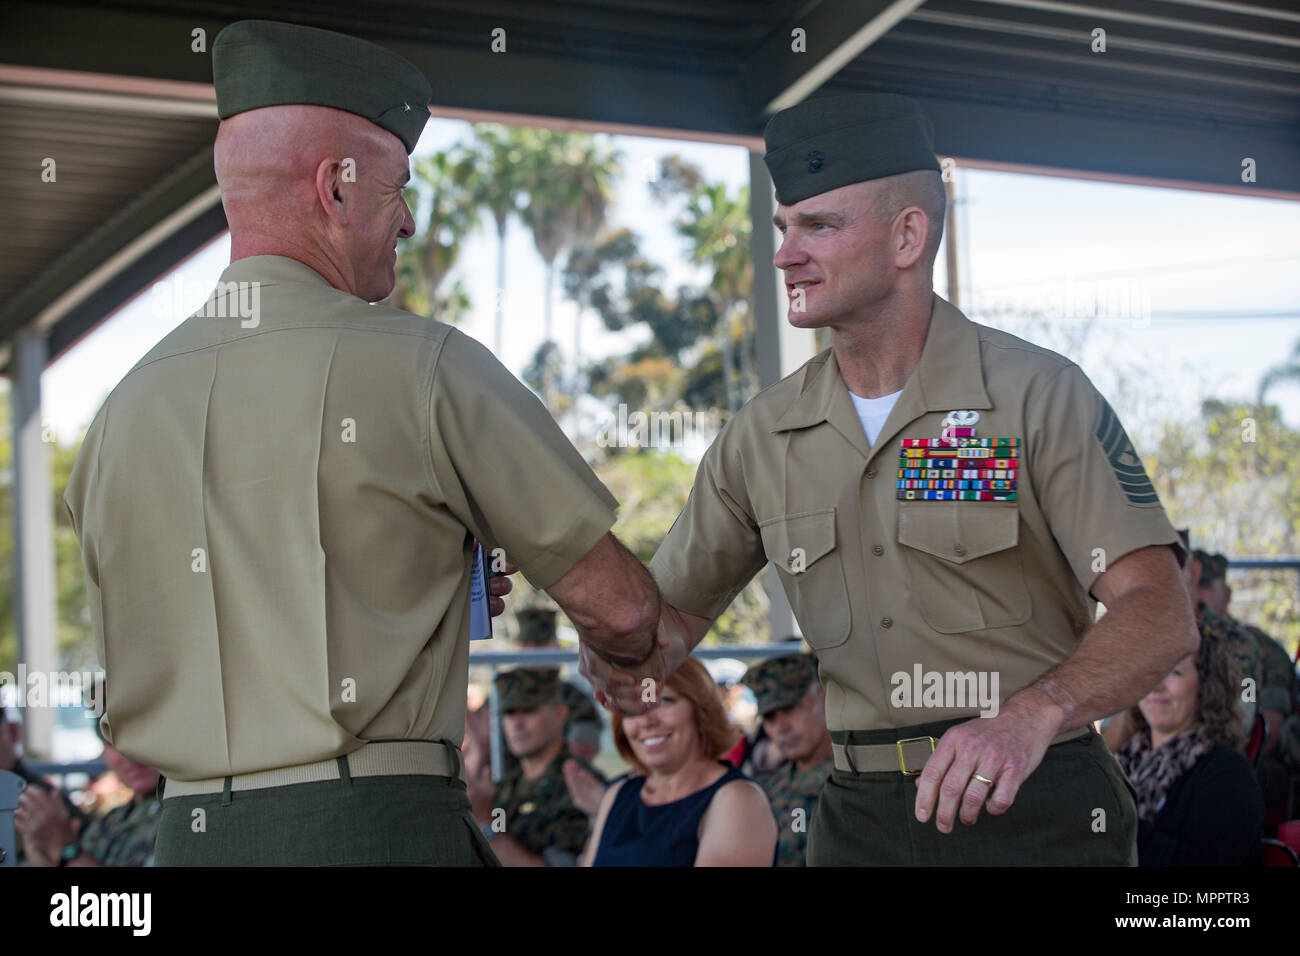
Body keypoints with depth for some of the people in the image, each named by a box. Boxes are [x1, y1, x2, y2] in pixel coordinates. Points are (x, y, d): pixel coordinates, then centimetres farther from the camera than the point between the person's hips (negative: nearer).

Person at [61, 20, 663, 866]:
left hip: (190, 835, 6)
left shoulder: (127, 412, 9)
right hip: (382, 828, -6)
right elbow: (618, 603, -1)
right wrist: (627, 651, 24)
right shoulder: (421, 366, -6)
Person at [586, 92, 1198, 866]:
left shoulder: (1037, 394, -8)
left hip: (1035, 812, -4)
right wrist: (643, 642, -13)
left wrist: (1033, 714, -34)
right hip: (860, 820, 4)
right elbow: (674, 611, 12)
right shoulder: (763, 434, 6)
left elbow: (1160, 615, -16)